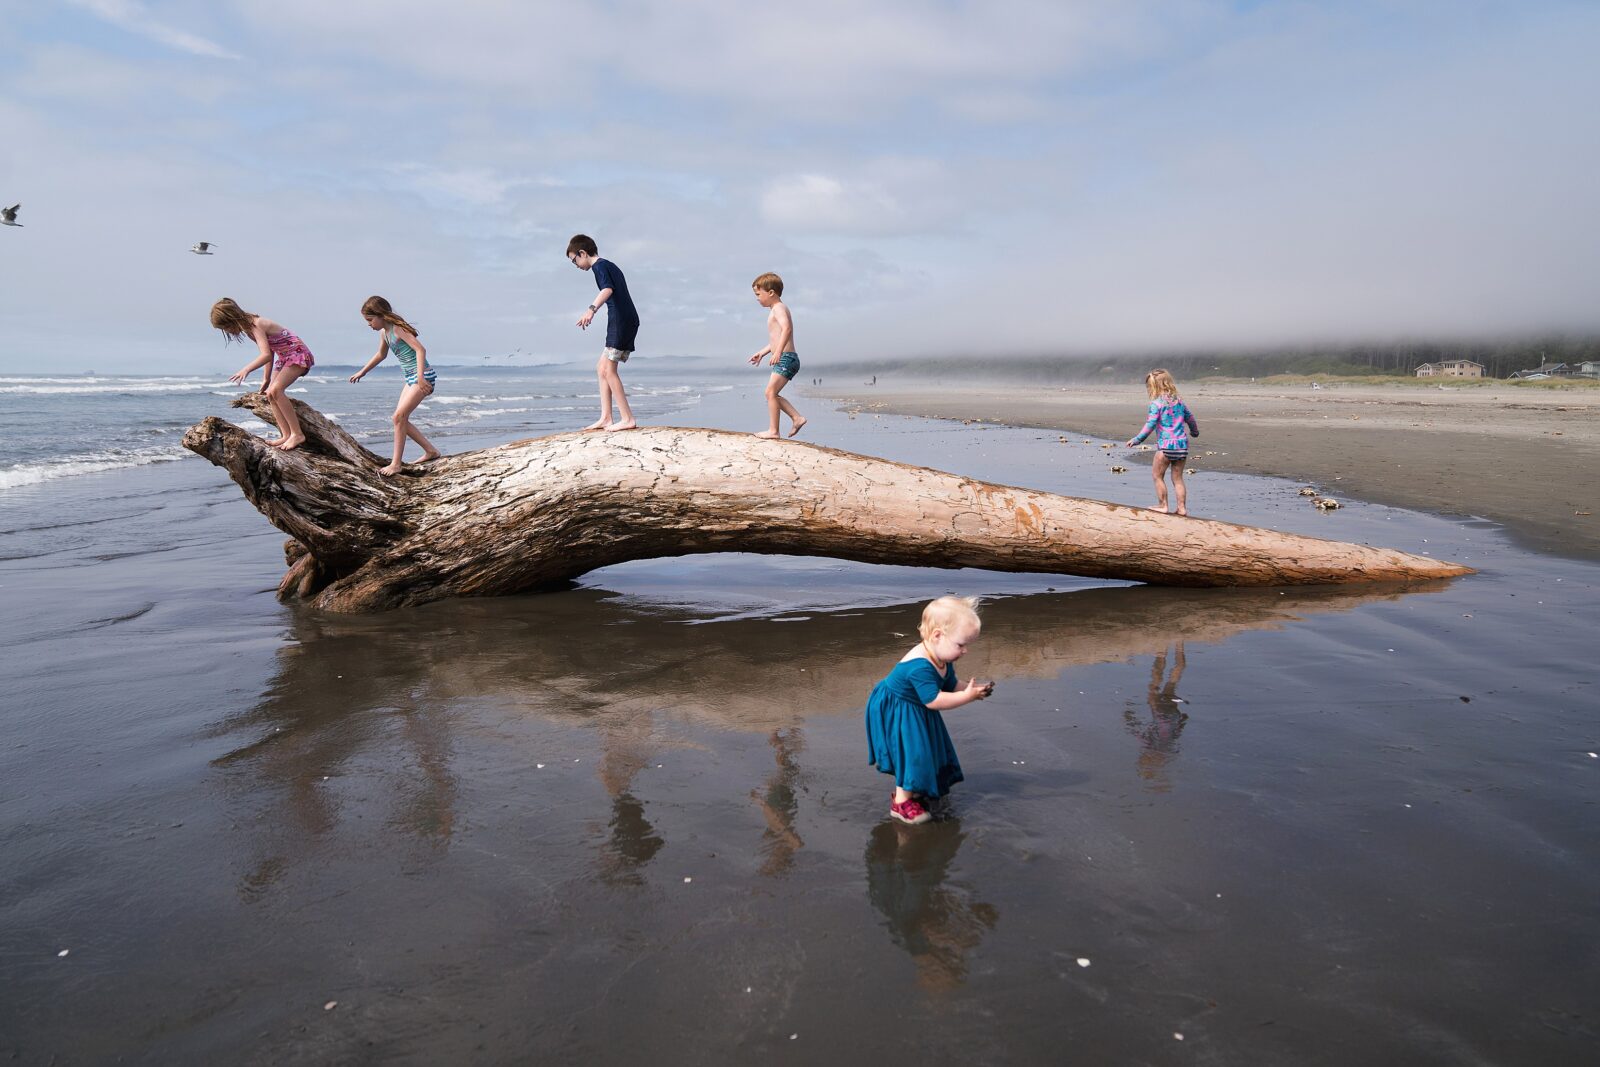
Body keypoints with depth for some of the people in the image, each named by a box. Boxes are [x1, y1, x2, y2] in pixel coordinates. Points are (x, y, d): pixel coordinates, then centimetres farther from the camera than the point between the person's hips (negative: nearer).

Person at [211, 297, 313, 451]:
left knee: (276, 390, -23)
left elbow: (266, 354, -34)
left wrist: (246, 369, -42)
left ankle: (297, 434, -22)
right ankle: (286, 435, -1)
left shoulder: (255, 325, -22)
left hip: (298, 354, -10)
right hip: (284, 357, 10)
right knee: (270, 394, 1)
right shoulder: (250, 326, 7)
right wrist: (266, 378, 15)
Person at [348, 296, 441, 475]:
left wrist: (420, 377, -35)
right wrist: (362, 372, 39)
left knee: (399, 416, -15)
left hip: (424, 377, -10)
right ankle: (431, 451, 17)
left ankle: (396, 464, -10)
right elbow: (381, 355, 30)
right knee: (400, 419, 8)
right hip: (411, 379, 10)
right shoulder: (384, 332, 11)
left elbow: (420, 349, -26)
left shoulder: (398, 329, -15)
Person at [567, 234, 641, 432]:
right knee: (602, 368, 11)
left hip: (621, 320, -10)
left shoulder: (599, 266, -5)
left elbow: (608, 289, -25)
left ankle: (627, 419, -12)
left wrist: (592, 309, -39)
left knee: (609, 370, -11)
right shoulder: (609, 265, 24)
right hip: (628, 321, 10)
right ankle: (605, 418, 8)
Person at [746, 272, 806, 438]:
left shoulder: (778, 308, -9)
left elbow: (786, 329, -28)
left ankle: (773, 430, -13)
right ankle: (797, 417, 10)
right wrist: (762, 352, 30)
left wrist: (778, 352, -37)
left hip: (786, 358, -11)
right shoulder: (776, 310, 23)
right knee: (772, 394, 12)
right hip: (786, 360, 11)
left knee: (770, 391, -13)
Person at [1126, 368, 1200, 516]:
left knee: (1157, 475, 8)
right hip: (1182, 444, 7)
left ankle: (1162, 505, 9)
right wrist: (1195, 431, 42)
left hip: (1166, 444, -7)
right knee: (1178, 478, 11)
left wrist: (1136, 440, -9)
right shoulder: (1179, 400, 11)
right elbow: (1190, 418, 24)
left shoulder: (1156, 403, -8)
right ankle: (1182, 508, 10)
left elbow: (1149, 426, -14)